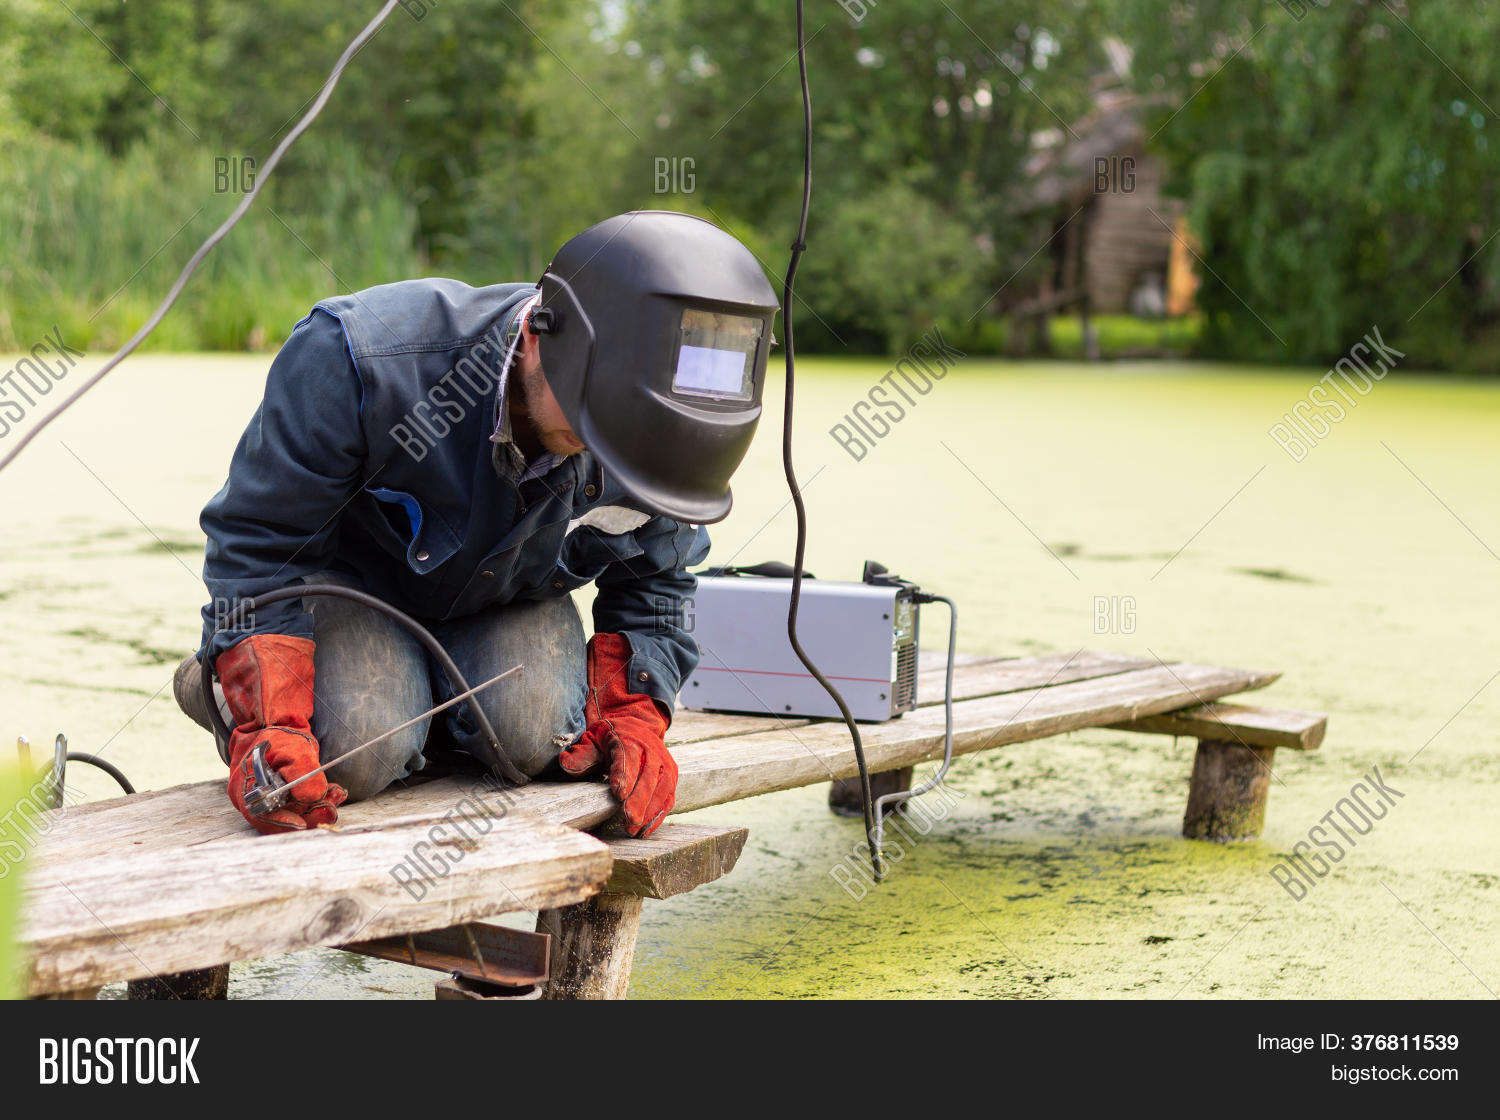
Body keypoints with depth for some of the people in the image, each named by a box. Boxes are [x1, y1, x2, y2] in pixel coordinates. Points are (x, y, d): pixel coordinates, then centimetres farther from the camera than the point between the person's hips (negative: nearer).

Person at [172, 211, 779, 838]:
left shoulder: (653, 430, -25)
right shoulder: (357, 359, -38)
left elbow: (651, 590, -4)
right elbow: (257, 544, -26)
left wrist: (634, 718, -20)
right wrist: (265, 727, -35)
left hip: (511, 600, 3)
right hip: (352, 574, -3)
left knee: (531, 736, -26)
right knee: (356, 751, -28)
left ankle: (429, 702, 9)